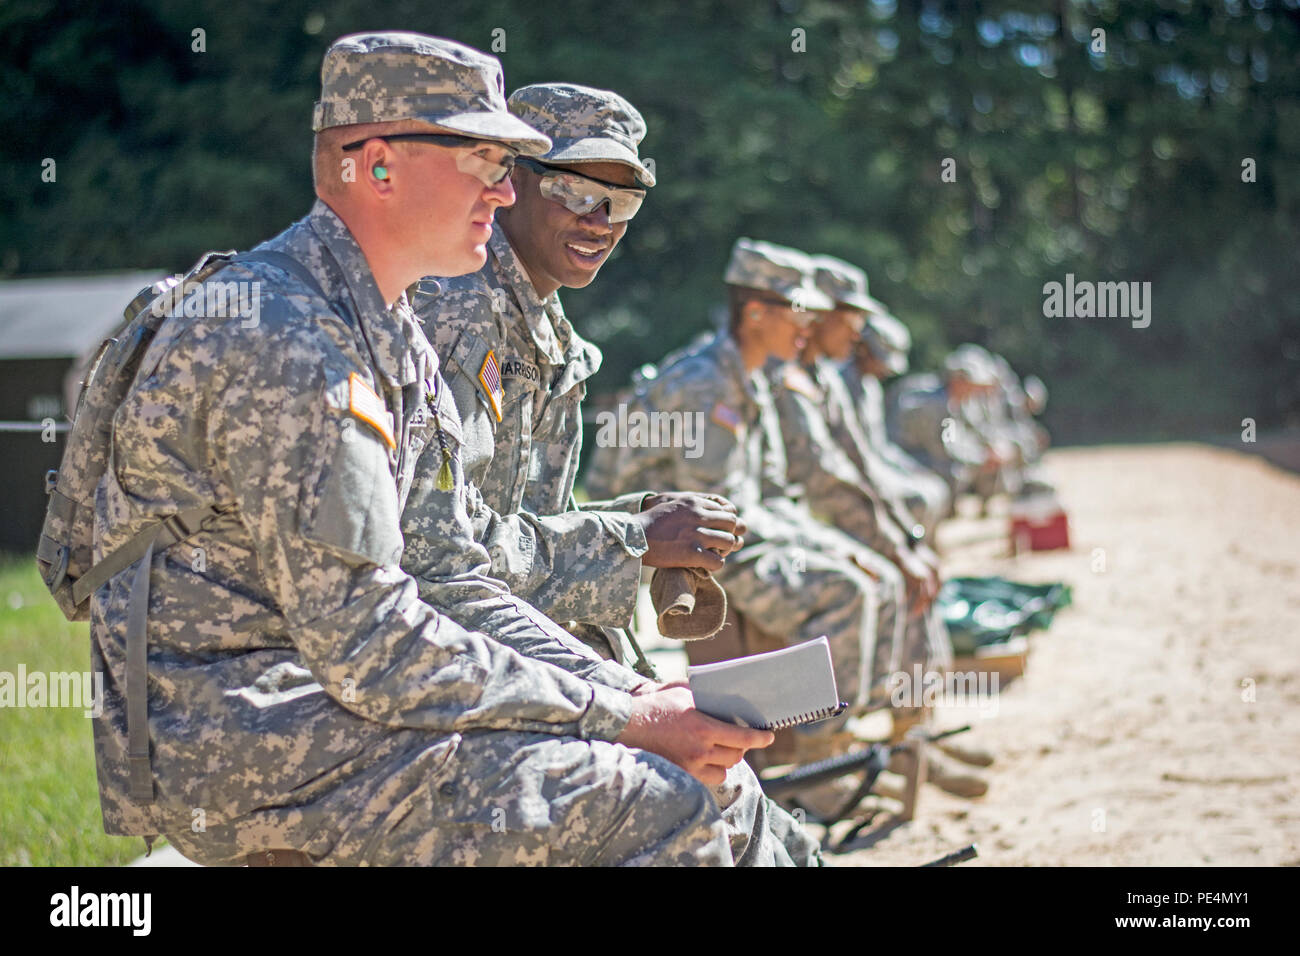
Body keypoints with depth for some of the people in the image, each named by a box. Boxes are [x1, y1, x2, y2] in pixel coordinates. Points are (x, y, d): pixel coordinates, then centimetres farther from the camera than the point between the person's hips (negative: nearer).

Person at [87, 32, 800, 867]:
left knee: (696, 769, 9)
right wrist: (622, 719, -17)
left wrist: (637, 700, 0)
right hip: (237, 747, -10)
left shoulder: (400, 342, 14)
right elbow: (370, 647, -22)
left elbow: (456, 583, 13)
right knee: (660, 813, -21)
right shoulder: (283, 338, -19)